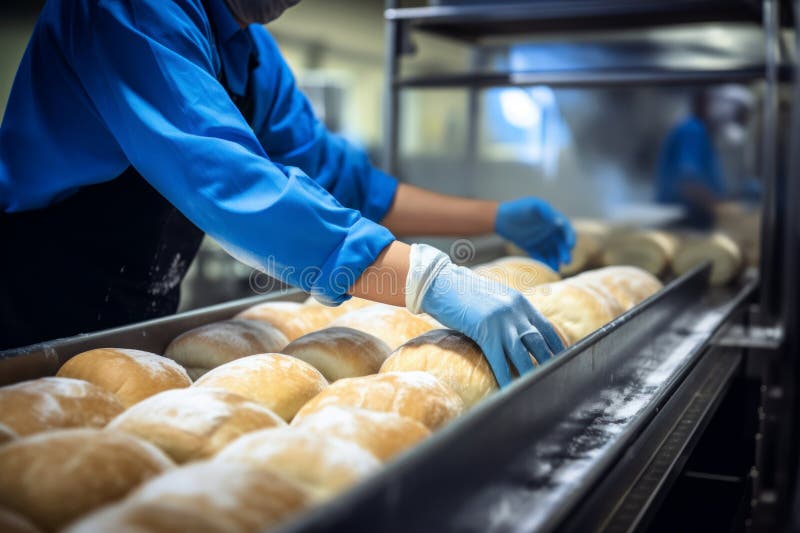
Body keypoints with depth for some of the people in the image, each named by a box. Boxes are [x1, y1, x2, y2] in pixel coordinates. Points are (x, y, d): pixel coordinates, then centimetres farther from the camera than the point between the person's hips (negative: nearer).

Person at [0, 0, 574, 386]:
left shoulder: (251, 51, 6)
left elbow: (333, 175, 10)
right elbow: (220, 175, -37)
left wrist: (494, 217, 5)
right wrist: (428, 280, -43)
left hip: (141, 325, 8)